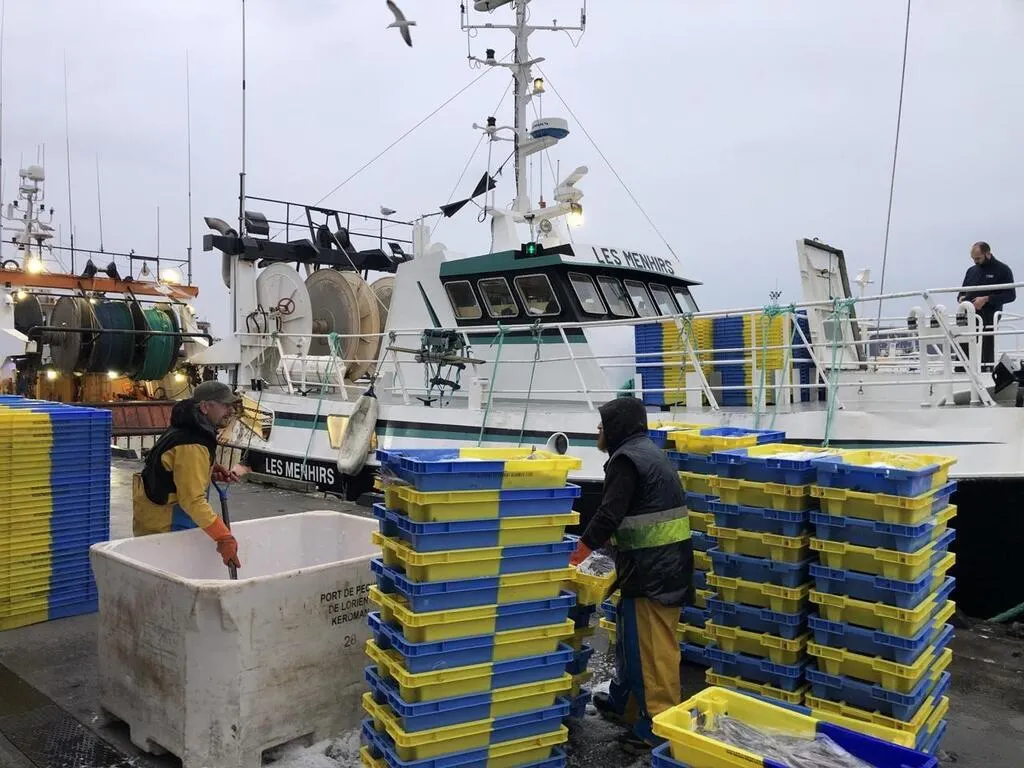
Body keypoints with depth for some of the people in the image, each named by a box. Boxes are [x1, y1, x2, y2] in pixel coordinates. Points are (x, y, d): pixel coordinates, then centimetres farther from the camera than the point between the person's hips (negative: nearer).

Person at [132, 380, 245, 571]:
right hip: (164, 526, -10)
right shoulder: (192, 447, -25)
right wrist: (224, 538, -28)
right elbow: (193, 500, -28)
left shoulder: (191, 429, 6)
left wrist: (212, 471, 5)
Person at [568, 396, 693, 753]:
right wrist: (601, 542, 18)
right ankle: (623, 702, 35)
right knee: (632, 635, 21)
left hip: (651, 567, -10)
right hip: (668, 561, 10)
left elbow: (609, 513, -19)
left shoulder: (626, 459, -14)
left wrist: (582, 548, -7)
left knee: (651, 645, -3)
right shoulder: (649, 451, 18)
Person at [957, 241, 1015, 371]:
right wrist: (960, 298, 5)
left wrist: (986, 299, -13)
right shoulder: (971, 271, 21)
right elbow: (962, 292, 30)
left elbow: (1011, 295, -3)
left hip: (989, 319, -5)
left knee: (986, 355, -7)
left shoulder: (1002, 270, 4)